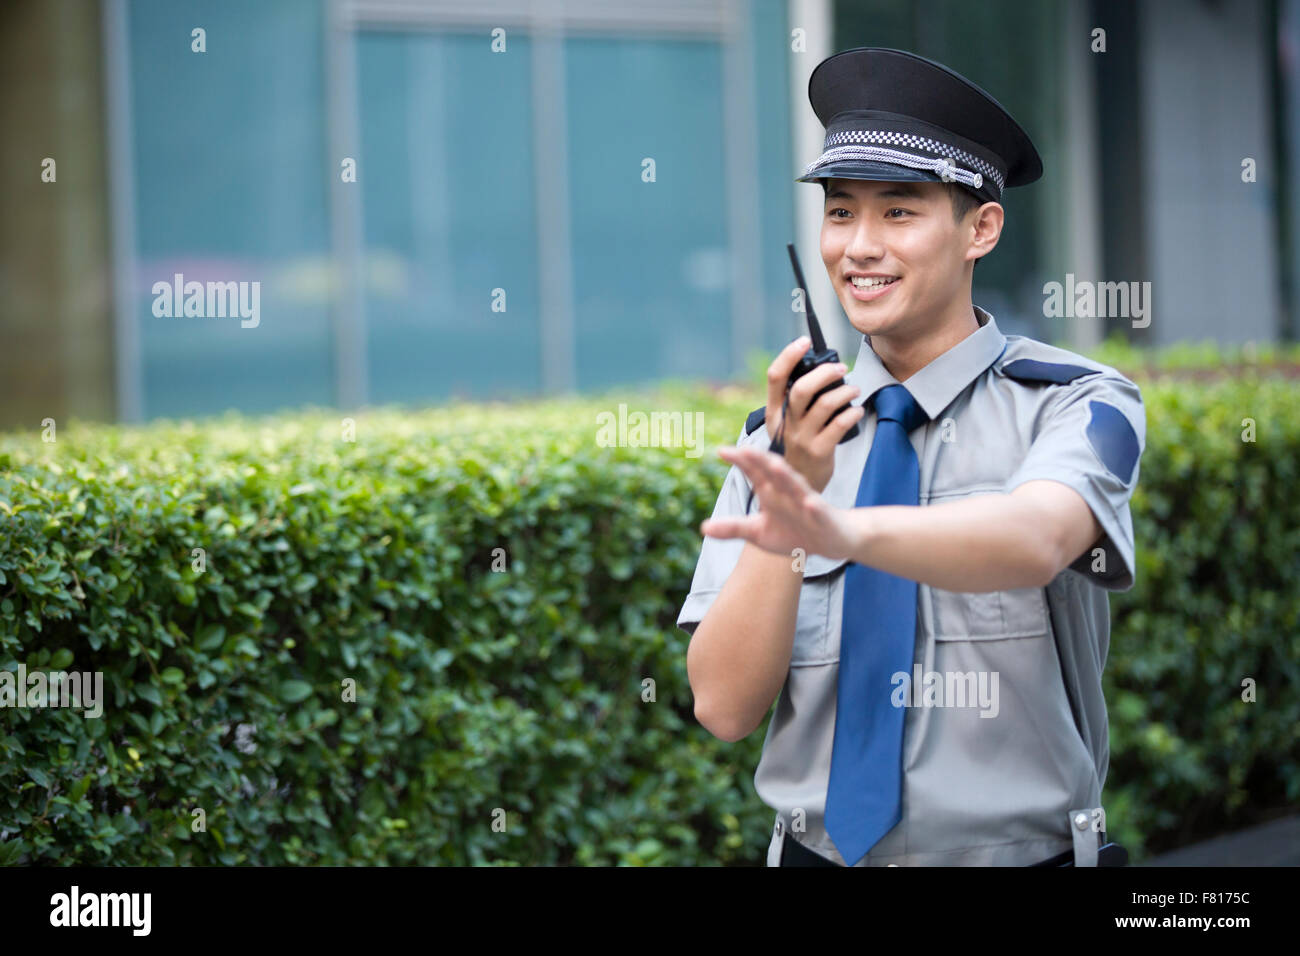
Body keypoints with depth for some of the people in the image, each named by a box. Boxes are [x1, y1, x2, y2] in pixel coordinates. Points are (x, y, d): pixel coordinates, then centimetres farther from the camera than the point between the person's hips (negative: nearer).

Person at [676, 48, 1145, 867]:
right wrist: (790, 486, -20)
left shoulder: (1074, 404, -8)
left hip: (1022, 851, -2)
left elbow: (1035, 541, -30)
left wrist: (844, 529, -45)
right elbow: (724, 706, -8)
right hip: (818, 853, 2)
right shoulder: (782, 436, 1)